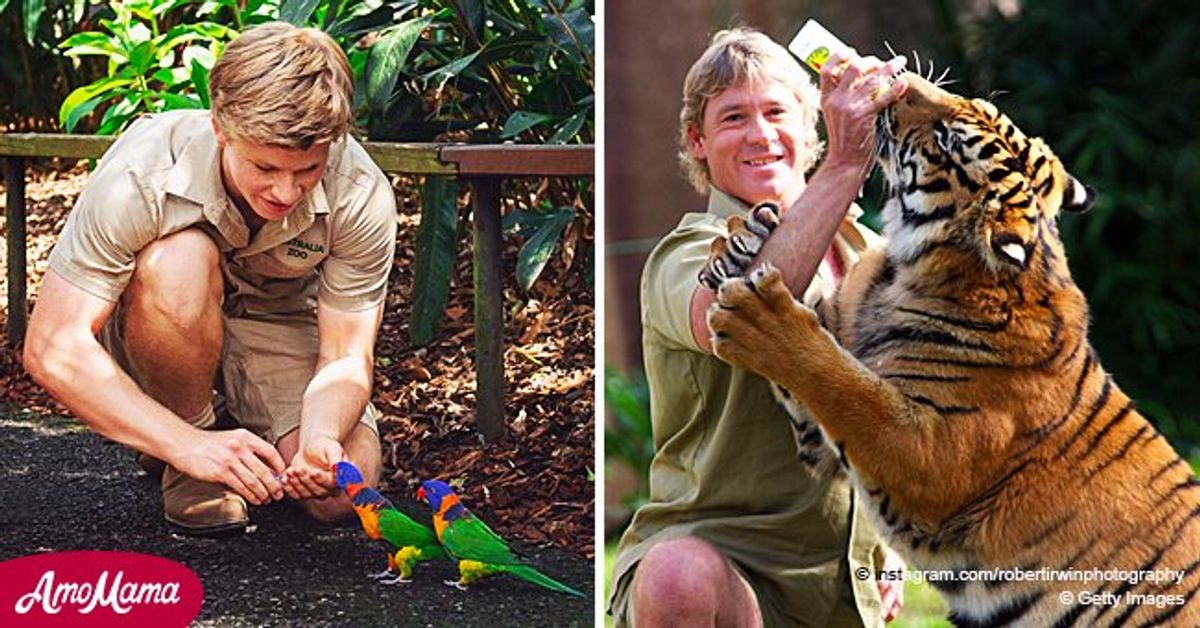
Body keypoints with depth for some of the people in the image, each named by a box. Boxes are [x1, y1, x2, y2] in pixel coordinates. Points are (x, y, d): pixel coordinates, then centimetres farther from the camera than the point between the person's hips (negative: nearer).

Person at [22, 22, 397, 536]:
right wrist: (186, 444, -45)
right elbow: (53, 348, -34)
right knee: (180, 261, -37)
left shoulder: (363, 197, -27)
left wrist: (321, 440, -44)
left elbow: (346, 357, -21)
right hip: (153, 324, -2)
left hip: (278, 328, 2)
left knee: (342, 490, -22)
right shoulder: (140, 177, -33)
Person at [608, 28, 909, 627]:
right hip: (708, 546, -5)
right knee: (684, 578, -37)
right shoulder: (685, 255, -8)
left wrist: (890, 556, 18)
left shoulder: (865, 251, 11)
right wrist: (845, 165, -34)